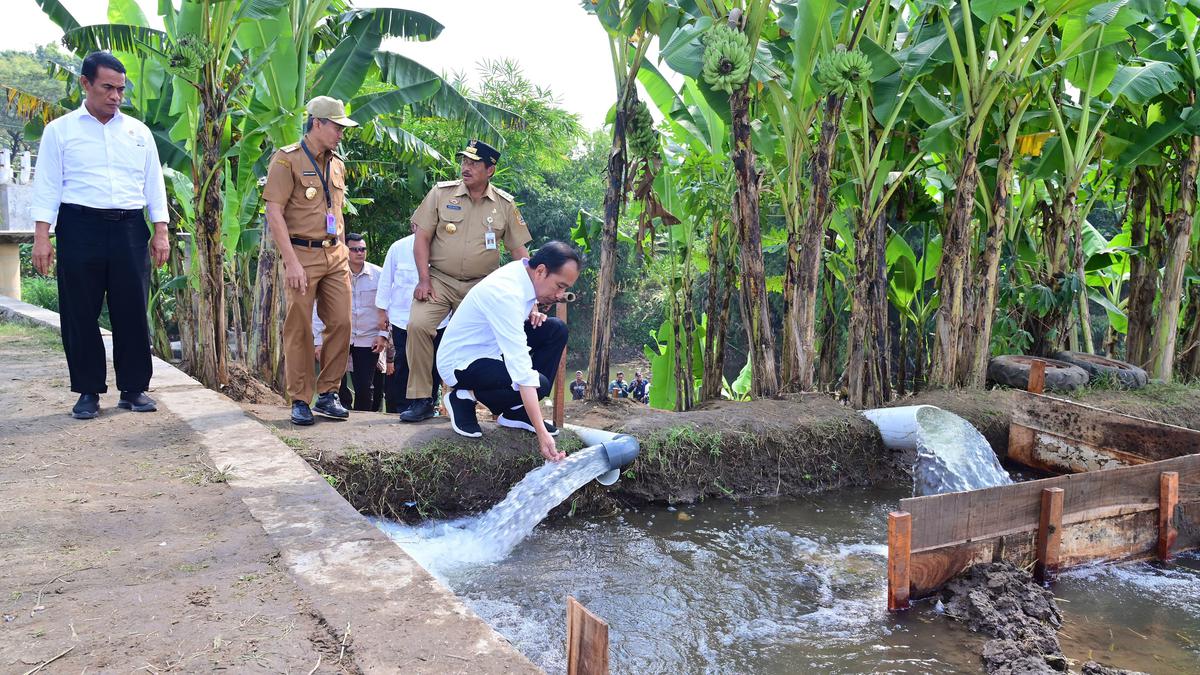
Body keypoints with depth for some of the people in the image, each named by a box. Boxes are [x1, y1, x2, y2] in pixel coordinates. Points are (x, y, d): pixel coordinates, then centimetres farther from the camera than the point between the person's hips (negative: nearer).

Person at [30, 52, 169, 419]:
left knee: (133, 312, 2)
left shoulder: (138, 131, 13)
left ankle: (133, 389, 12)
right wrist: (42, 236, -7)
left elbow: (154, 184, 12)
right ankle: (88, 392, 12)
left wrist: (161, 232, 5)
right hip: (80, 228, -2)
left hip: (130, 230, 2)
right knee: (80, 314, 2)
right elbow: (47, 185, 2)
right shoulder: (60, 130, 6)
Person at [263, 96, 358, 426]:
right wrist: (292, 262, -17)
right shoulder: (287, 159, -4)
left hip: (336, 256, 6)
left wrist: (344, 252, 15)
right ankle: (300, 401, 8)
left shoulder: (337, 164, 16)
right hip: (302, 255, -6)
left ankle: (327, 394, 13)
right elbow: (274, 213, -10)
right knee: (299, 329, -1)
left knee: (341, 323, 1)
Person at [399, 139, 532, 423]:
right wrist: (424, 280, -8)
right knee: (417, 325, -22)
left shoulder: (505, 204, 4)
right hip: (439, 280, -1)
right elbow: (422, 237, 1)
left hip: (482, 285, 1)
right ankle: (421, 400, -12)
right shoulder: (441, 193, 1)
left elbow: (519, 250, 6)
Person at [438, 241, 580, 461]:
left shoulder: (523, 271, -6)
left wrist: (532, 313, -8)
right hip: (460, 362, -9)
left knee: (556, 330, -4)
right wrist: (542, 434, -39)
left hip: (491, 348, 9)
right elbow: (521, 369, -37)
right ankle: (464, 398, -3)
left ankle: (516, 412, 1)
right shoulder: (505, 292, -33)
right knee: (539, 384, -26)